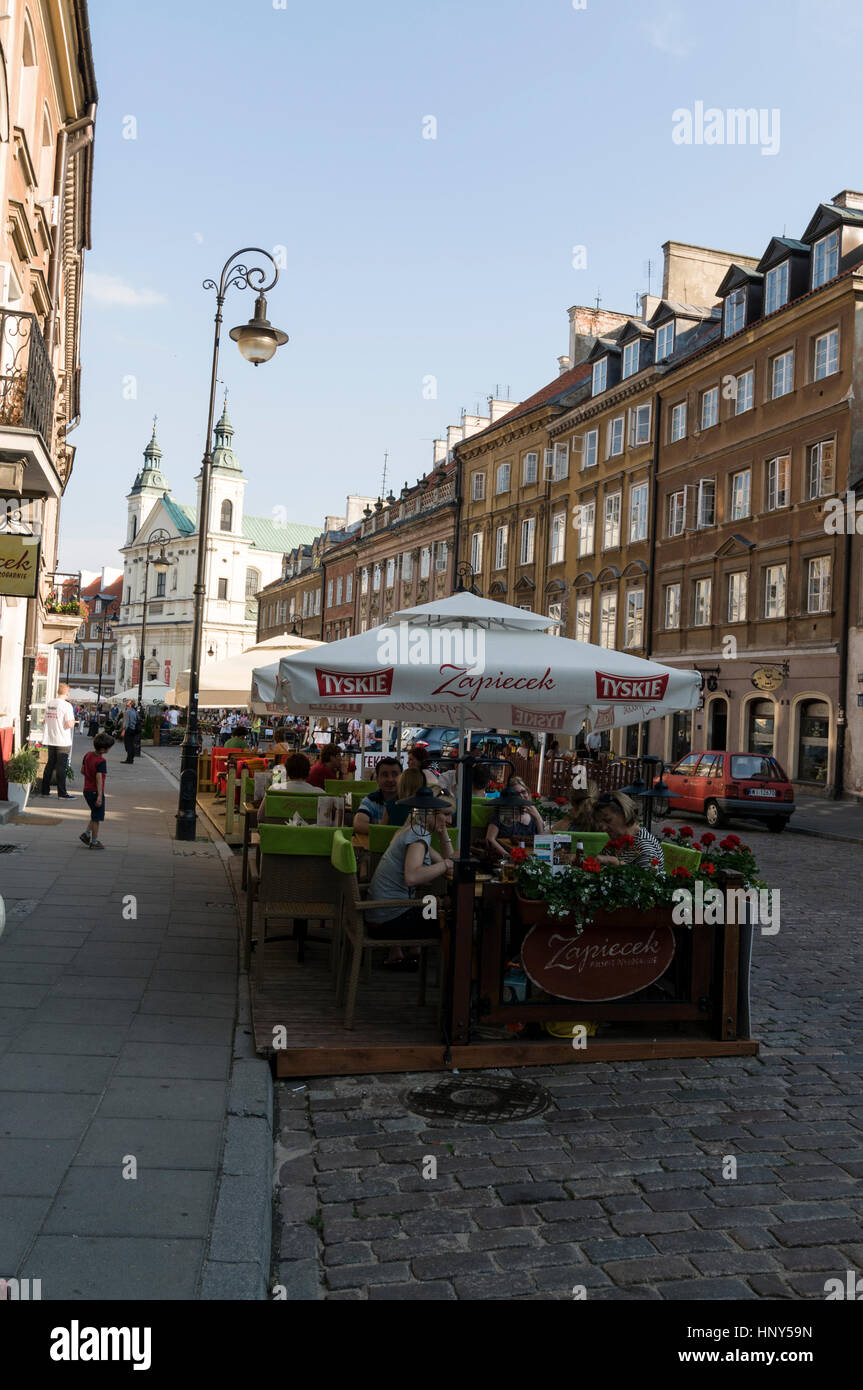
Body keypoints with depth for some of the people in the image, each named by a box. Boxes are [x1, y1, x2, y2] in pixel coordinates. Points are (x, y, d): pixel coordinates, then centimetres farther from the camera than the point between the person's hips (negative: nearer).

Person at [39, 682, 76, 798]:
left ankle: (45, 790, 16)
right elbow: (69, 724, -19)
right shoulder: (66, 705, -14)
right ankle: (62, 793, 1)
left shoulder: (49, 704, 6)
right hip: (63, 741, -6)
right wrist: (73, 722, 2)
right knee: (61, 766, -2)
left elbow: (45, 720, 14)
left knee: (50, 764, 14)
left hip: (50, 741, 6)